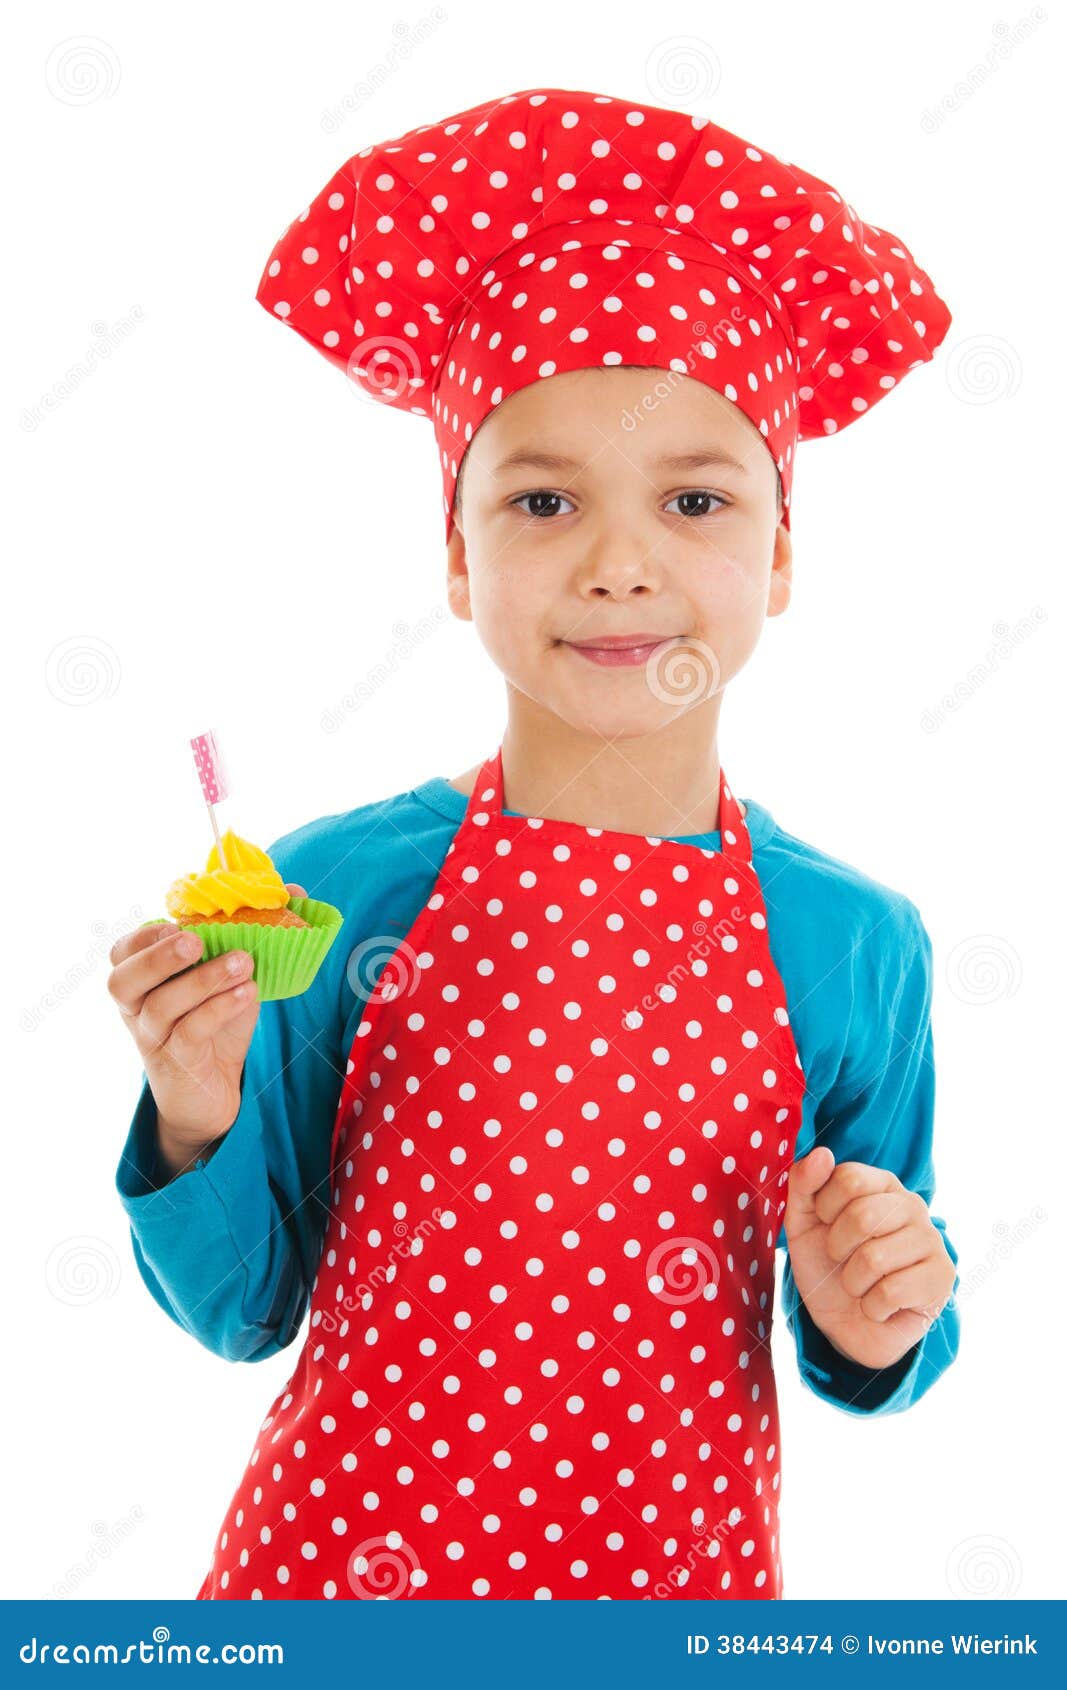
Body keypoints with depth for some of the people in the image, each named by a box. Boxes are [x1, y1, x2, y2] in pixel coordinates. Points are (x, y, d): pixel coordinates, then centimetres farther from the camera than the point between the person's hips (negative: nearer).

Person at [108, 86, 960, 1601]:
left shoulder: (854, 946, -10)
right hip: (341, 1542, 0)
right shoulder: (331, 896, -13)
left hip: (674, 1560, 1)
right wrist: (195, 1131, -20)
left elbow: (861, 1351, 5)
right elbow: (242, 1312, -2)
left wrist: (878, 1323, -16)